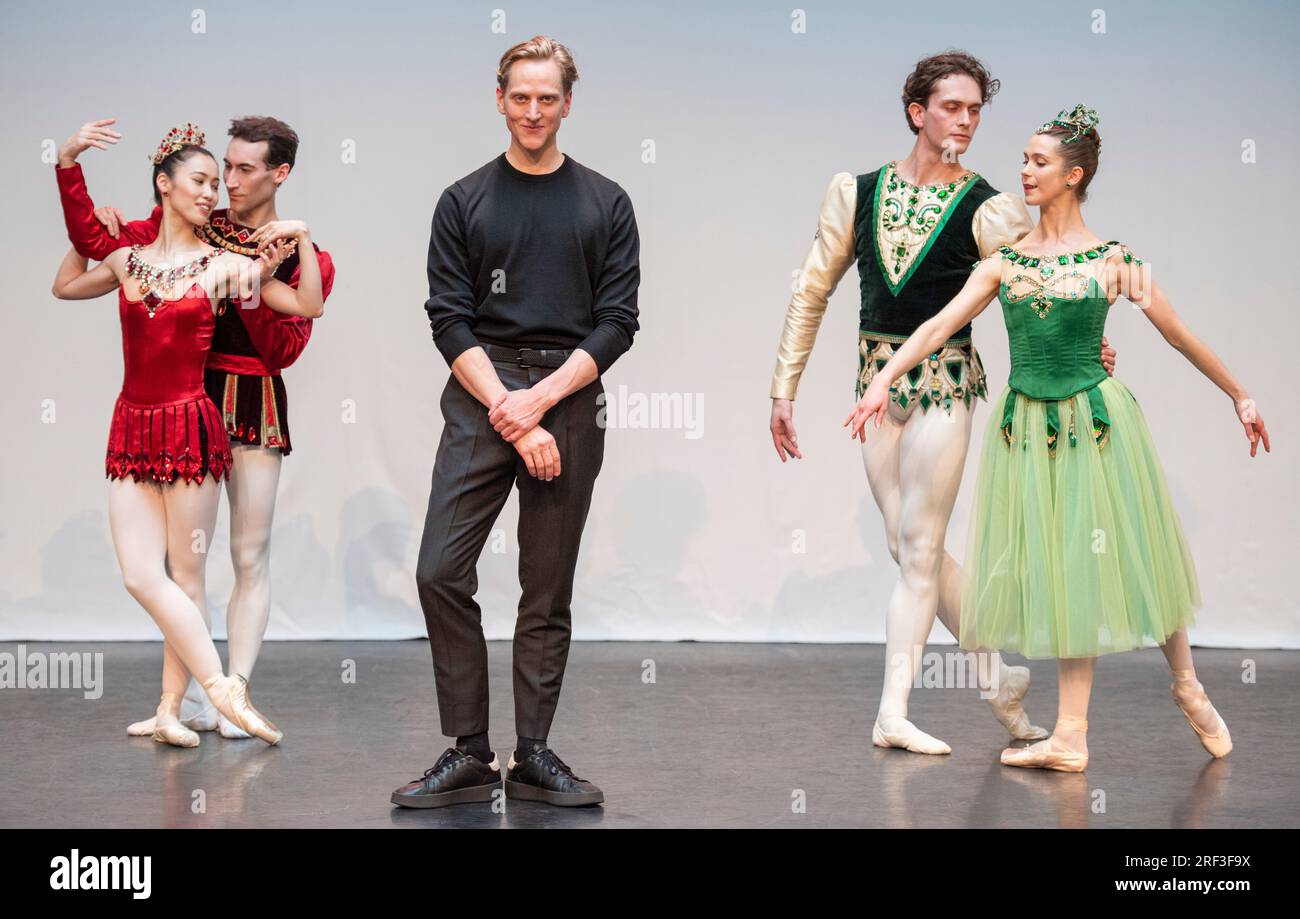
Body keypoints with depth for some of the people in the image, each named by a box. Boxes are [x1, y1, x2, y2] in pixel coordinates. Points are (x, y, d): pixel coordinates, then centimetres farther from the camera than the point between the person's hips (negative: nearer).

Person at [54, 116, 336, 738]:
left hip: (255, 404, -2)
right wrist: (69, 163, -7)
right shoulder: (190, 230, 7)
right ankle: (192, 700, 7)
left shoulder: (303, 259, 2)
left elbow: (284, 350, -7)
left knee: (250, 556, -1)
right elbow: (92, 242, 3)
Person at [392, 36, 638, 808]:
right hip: (479, 402, 0)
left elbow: (617, 323, 2)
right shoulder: (464, 203, 7)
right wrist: (512, 419, -11)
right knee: (441, 573, -10)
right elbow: (451, 321, 0)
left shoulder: (605, 205, 8)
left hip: (569, 401, 0)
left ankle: (534, 755, 12)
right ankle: (469, 754, -1)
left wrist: (541, 397, -11)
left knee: (548, 592, 4)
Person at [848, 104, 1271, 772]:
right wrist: (884, 379, -15)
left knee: (1121, 555, 4)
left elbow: (1178, 334, 5)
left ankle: (1185, 683, 30)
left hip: (1095, 418, -2)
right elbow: (940, 324, -2)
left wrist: (1238, 395, 11)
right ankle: (1070, 737, 7)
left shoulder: (1113, 260, -2)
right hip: (1027, 424, 2)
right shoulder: (1005, 261, 4)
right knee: (1057, 568, 5)